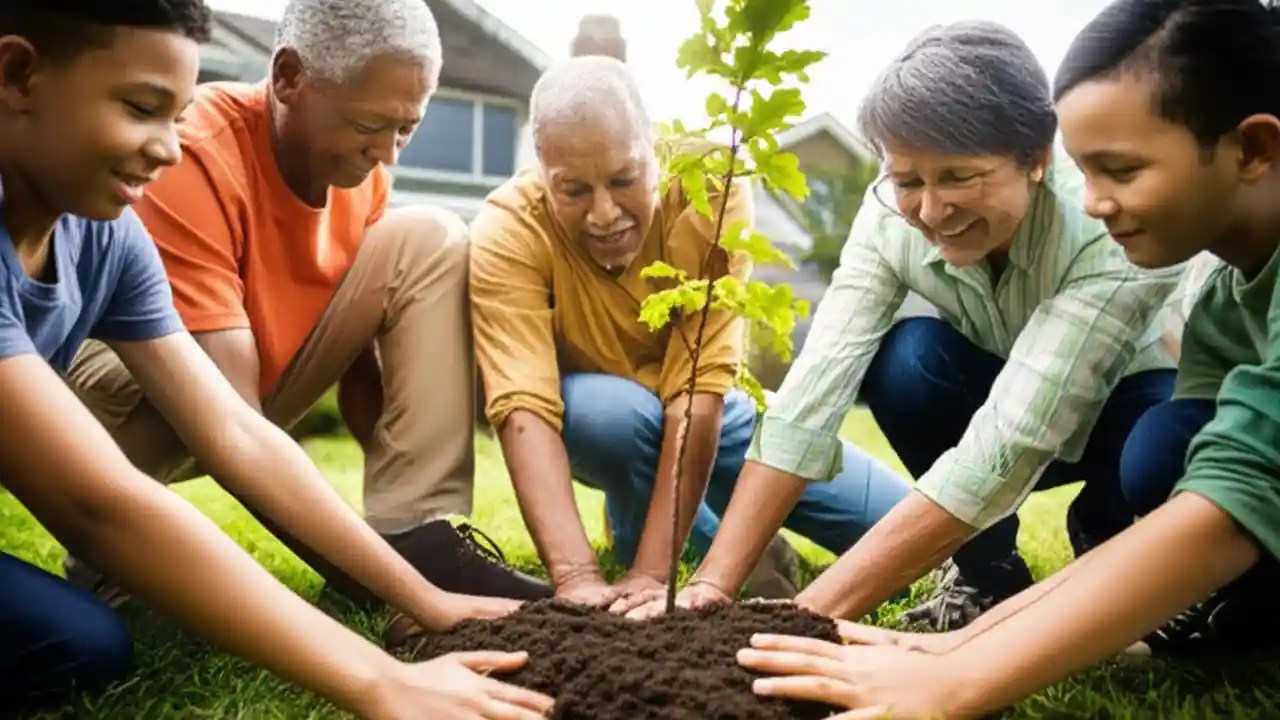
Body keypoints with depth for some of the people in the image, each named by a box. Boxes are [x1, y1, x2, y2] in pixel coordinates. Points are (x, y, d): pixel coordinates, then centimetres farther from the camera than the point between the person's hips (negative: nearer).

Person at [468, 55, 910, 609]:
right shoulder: (506, 231, -29)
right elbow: (524, 408, -39)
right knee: (609, 410, -39)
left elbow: (701, 386, -33)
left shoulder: (710, 191, -28)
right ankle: (726, 554, -7)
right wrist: (576, 576, -53)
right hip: (590, 418, -1)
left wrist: (651, 571, -39)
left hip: (704, 410, 2)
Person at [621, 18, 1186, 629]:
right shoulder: (891, 215, -24)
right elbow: (816, 385, -31)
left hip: (1131, 406, -2)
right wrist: (712, 583, -40)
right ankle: (988, 574, -6)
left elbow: (1010, 446, -43)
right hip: (989, 402, 2)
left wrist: (813, 613, -48)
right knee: (907, 360, -29)